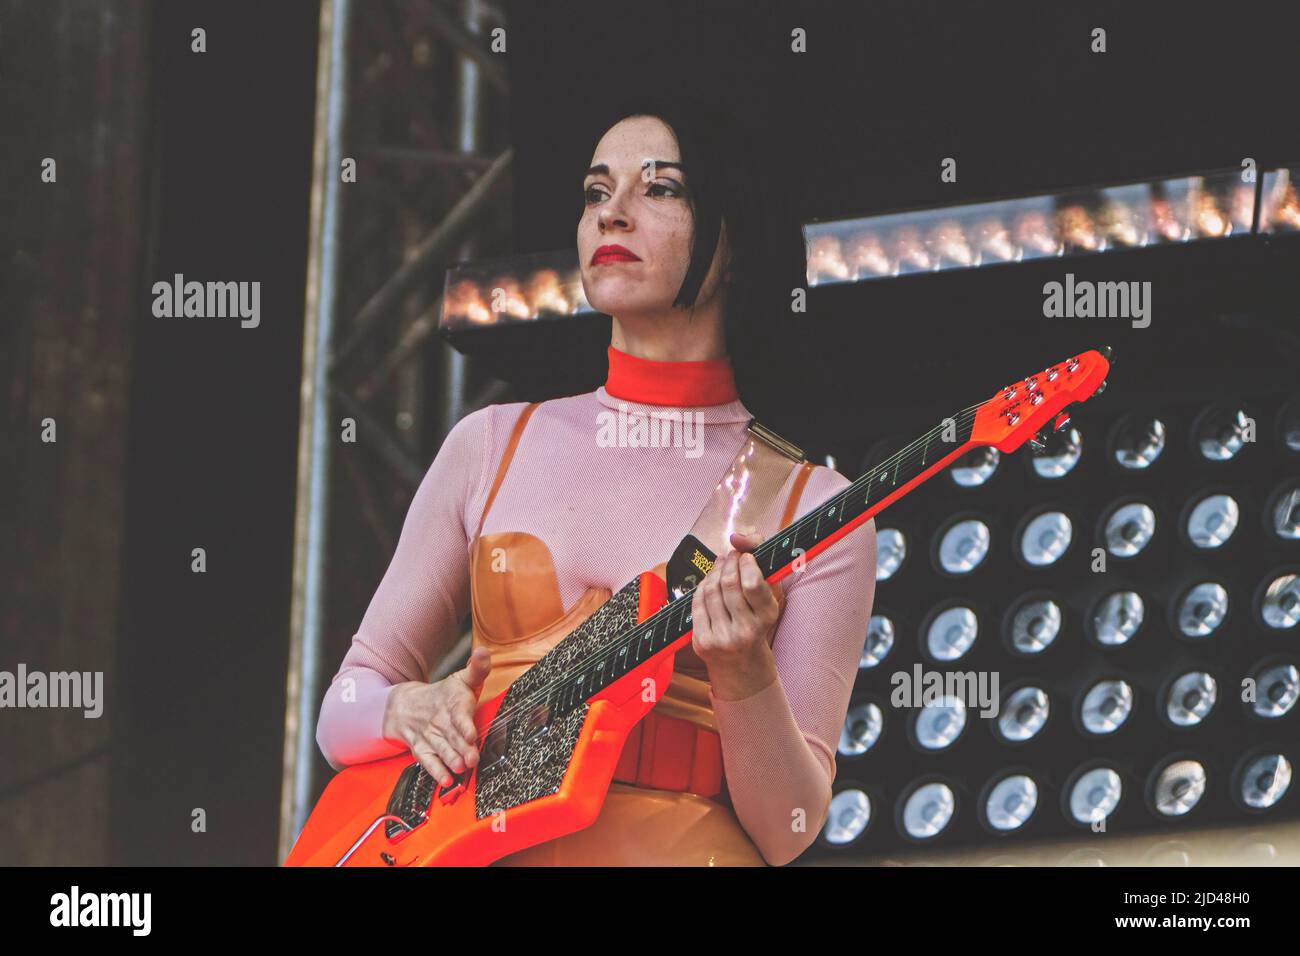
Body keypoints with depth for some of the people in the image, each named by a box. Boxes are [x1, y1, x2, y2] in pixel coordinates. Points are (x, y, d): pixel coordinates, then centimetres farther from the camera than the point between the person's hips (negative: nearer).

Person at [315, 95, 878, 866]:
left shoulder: (815, 509, 5)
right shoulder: (493, 446, 13)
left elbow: (787, 830, 1)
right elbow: (346, 707, 17)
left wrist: (744, 674, -15)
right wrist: (410, 709, -4)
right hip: (477, 841, 3)